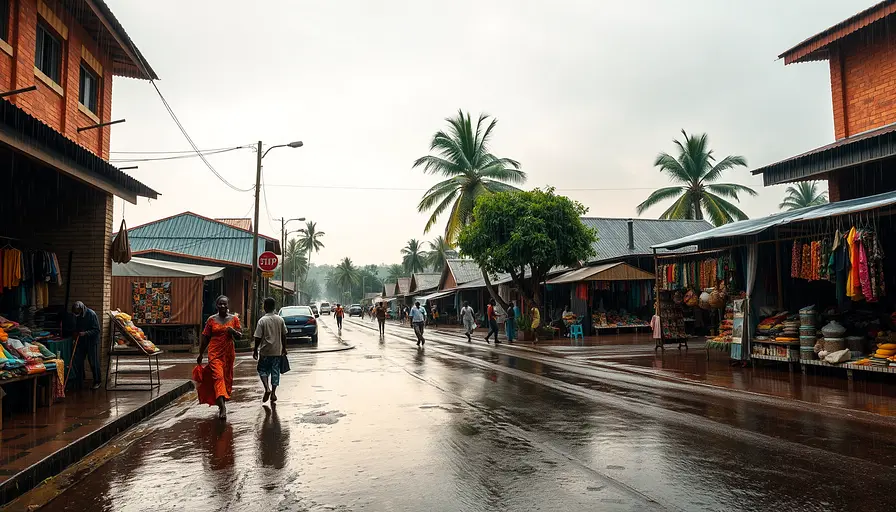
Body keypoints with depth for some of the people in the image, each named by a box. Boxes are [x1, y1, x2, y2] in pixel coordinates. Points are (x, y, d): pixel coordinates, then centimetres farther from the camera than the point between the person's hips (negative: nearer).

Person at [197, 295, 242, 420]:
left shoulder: (234, 319, 5)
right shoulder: (211, 320, 3)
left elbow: (240, 336, 6)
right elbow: (205, 339, 8)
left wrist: (233, 331, -15)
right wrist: (200, 355, 11)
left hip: (229, 353, 2)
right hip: (215, 353, -2)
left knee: (226, 379, 9)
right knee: (218, 377, -16)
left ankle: (221, 403, 28)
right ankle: (222, 407, -25)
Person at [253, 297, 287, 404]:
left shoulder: (262, 320, -11)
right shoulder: (280, 319, 0)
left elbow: (258, 337, -10)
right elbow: (284, 335, 5)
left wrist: (255, 350, 1)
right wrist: (284, 348, 16)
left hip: (265, 351, -3)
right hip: (277, 351, 3)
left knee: (262, 370, 13)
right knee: (275, 371, 10)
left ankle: (267, 388, -6)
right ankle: (273, 393, 11)